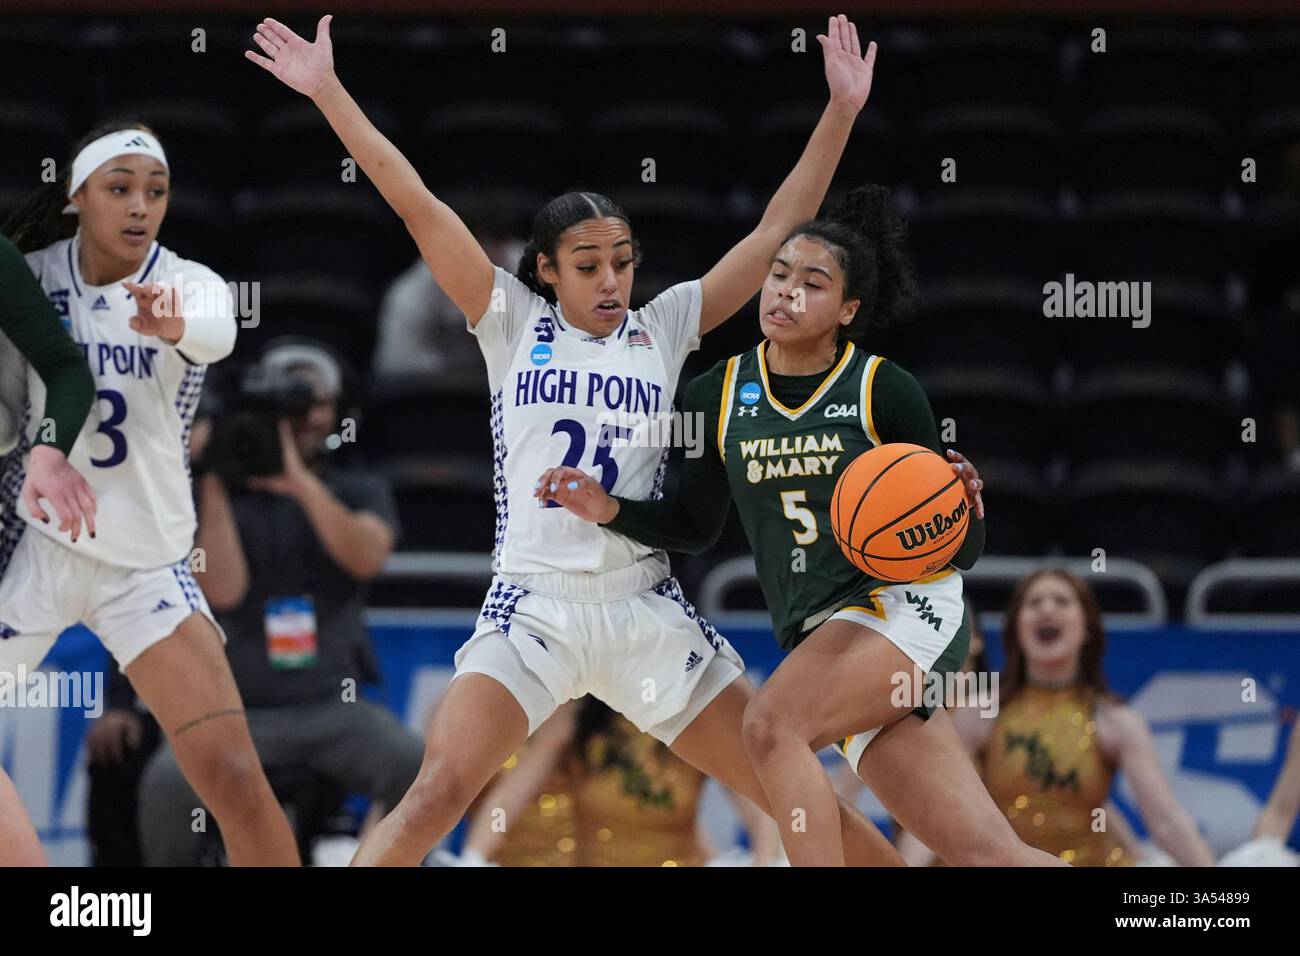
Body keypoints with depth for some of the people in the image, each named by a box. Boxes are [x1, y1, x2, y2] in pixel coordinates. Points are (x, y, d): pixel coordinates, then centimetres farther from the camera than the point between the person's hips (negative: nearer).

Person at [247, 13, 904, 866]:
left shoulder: (664, 329, 8)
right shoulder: (513, 324, 4)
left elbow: (778, 230, 7)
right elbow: (417, 205, 0)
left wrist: (841, 113, 0)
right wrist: (327, 91, -4)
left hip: (648, 616, 2)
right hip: (532, 611, -2)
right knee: (432, 803, -18)